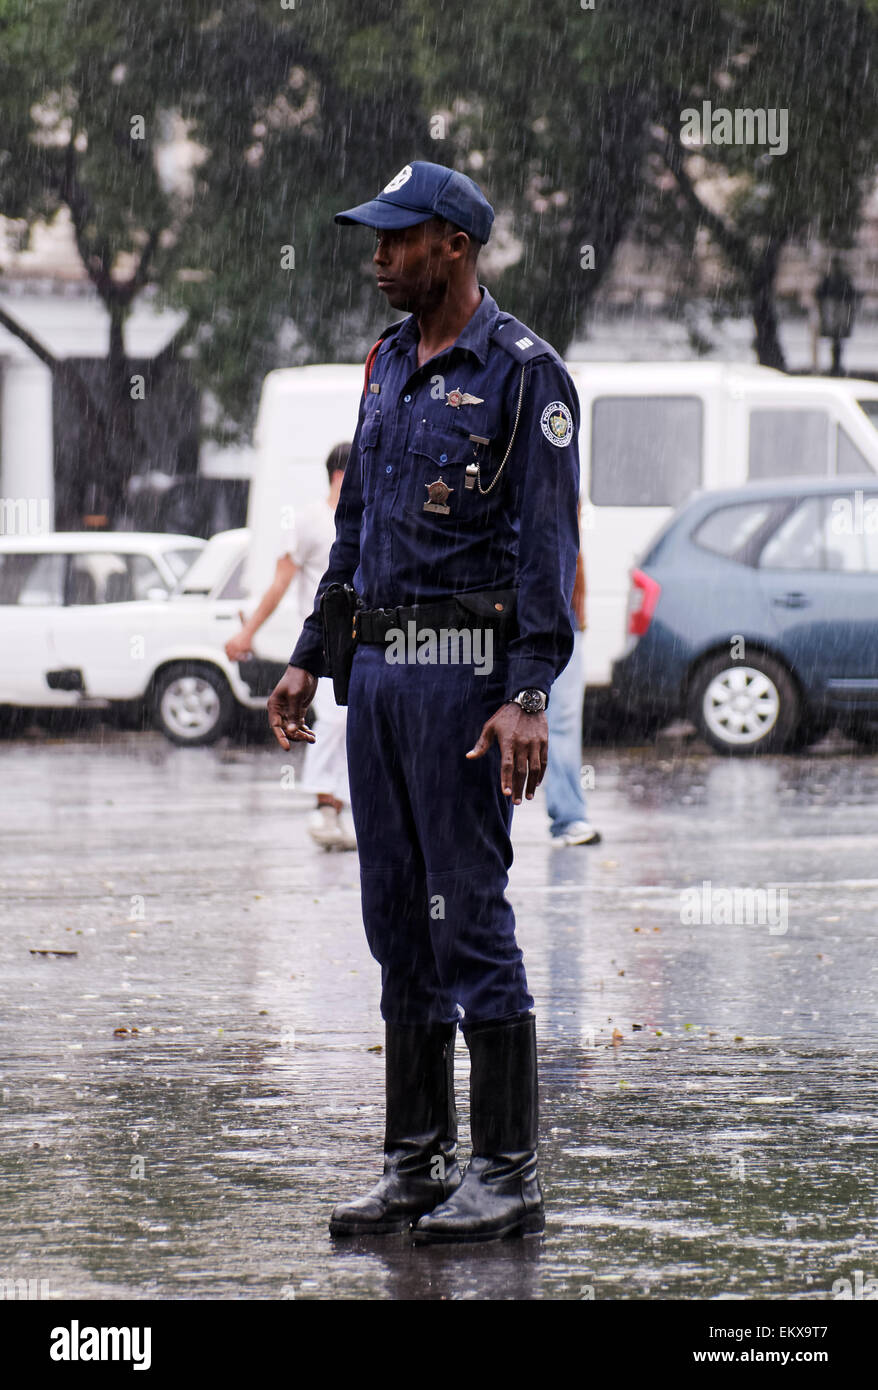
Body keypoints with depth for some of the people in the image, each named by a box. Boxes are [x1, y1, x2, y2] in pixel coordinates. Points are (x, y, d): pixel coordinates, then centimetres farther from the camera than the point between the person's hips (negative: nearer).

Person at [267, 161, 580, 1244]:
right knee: (398, 914, 9)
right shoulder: (388, 364, 15)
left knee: (469, 913, -8)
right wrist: (308, 658, 17)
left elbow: (548, 543, -15)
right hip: (380, 665, 8)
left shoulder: (523, 374, -9)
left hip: (463, 666, -8)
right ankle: (416, 1162, 15)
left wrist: (529, 697, -22)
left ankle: (509, 1174, -2)